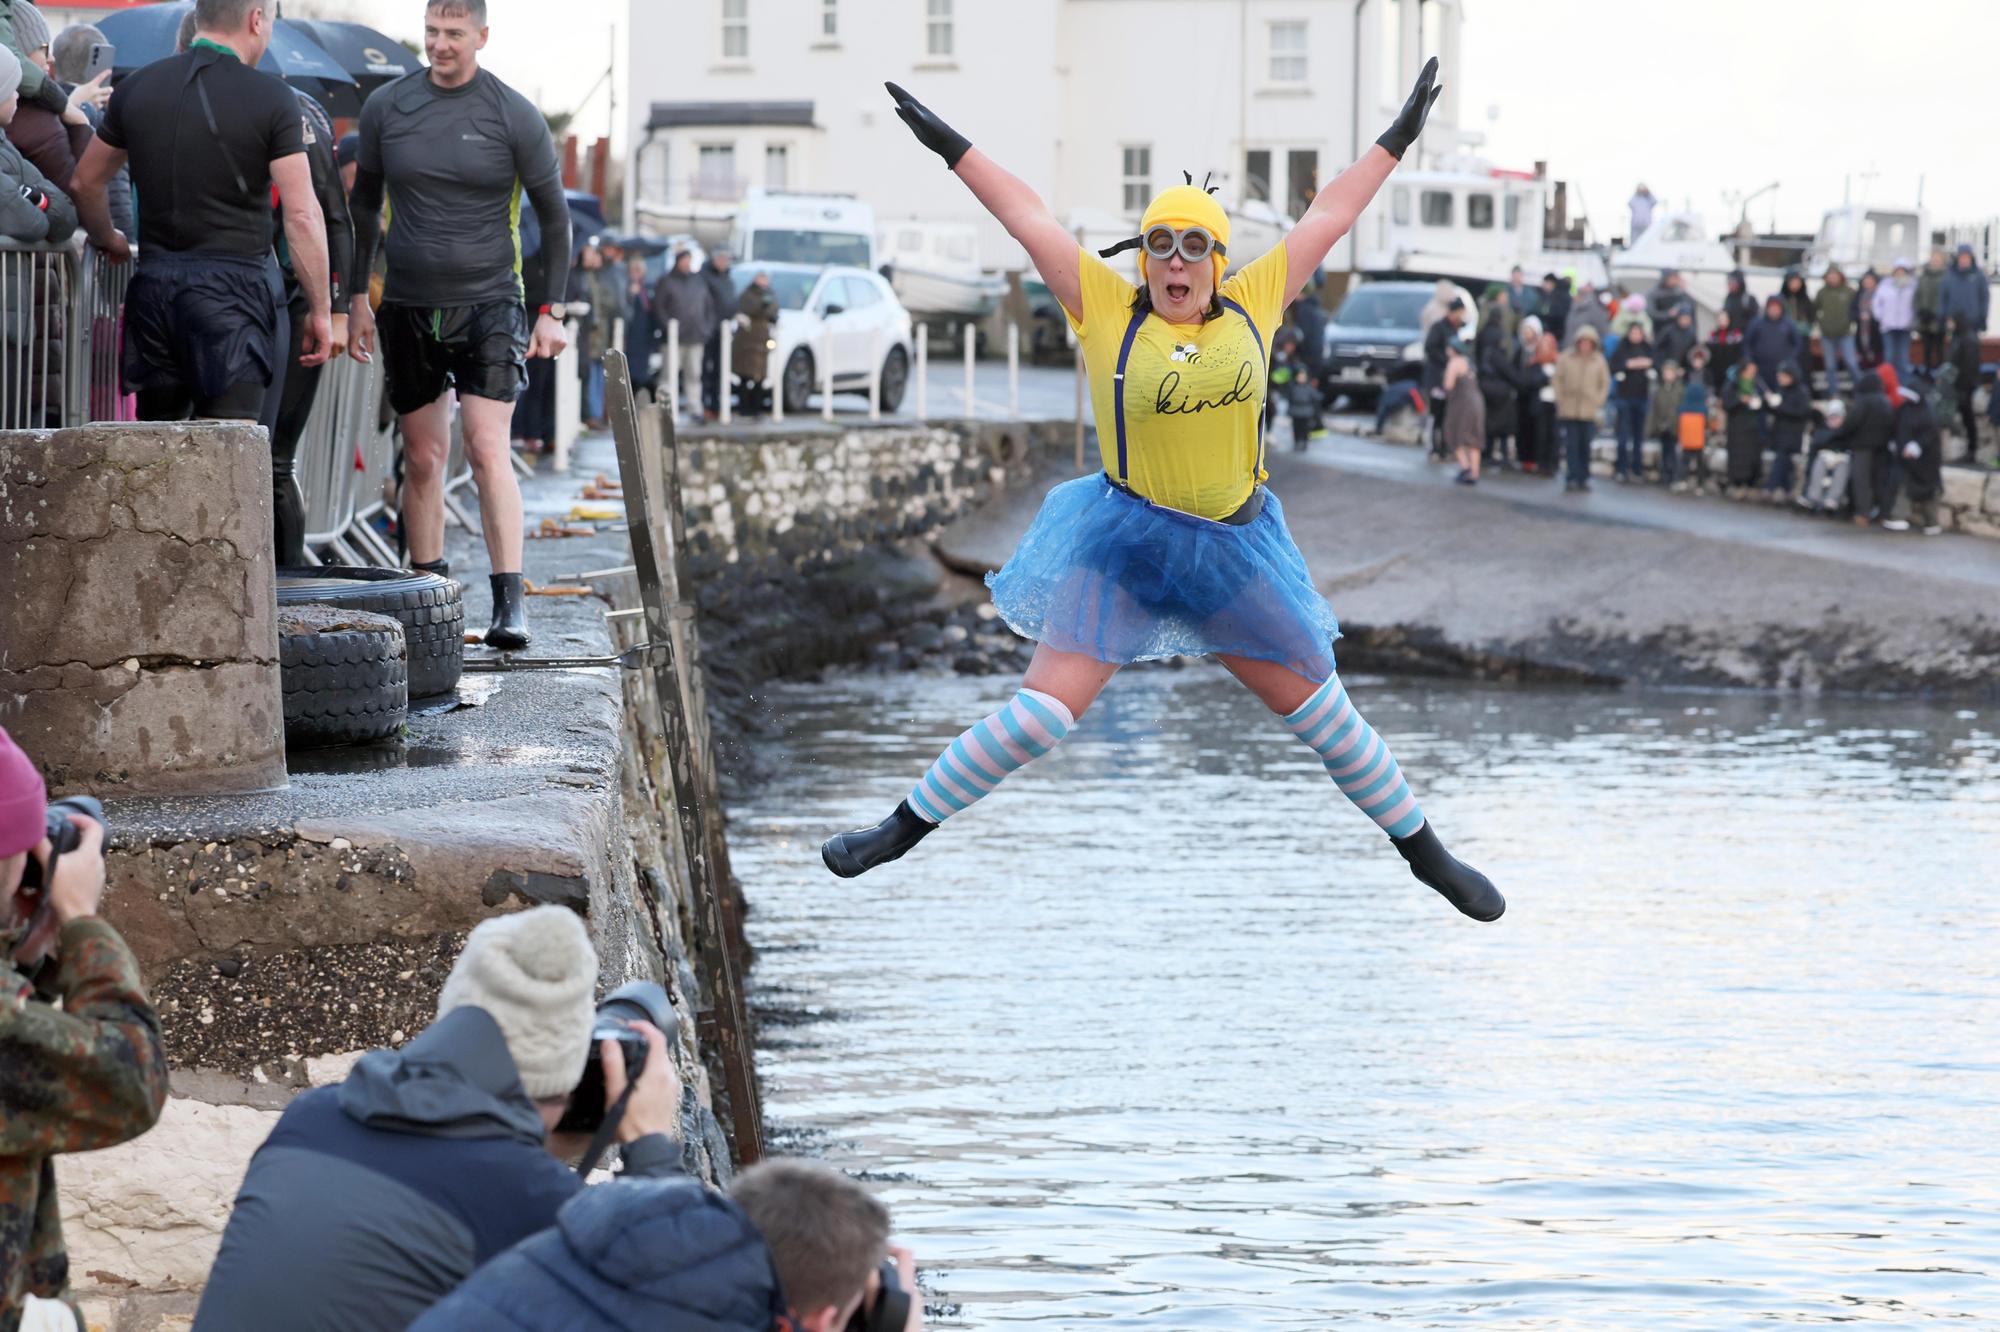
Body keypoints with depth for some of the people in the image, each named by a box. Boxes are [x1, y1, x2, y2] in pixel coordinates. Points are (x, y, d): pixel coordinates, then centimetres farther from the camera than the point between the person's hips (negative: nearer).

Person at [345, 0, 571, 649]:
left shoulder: (514, 116, -4)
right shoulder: (386, 107, 3)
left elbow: (554, 216, 4)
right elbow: (364, 206, 14)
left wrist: (550, 310, -1)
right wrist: (357, 298, 10)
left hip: (490, 304, -3)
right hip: (408, 306, 3)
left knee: (487, 451, -14)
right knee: (422, 458, 6)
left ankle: (509, 602, -16)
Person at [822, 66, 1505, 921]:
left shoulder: (1251, 305, 1)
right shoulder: (1108, 311, -5)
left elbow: (1328, 218, 9)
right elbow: (1030, 220, -3)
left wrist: (1395, 142, 16)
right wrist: (951, 149, -1)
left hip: (1234, 553, 3)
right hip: (1122, 545, -2)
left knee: (1321, 709, 10)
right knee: (1045, 709, -9)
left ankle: (1425, 854, 24)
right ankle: (906, 827, 5)